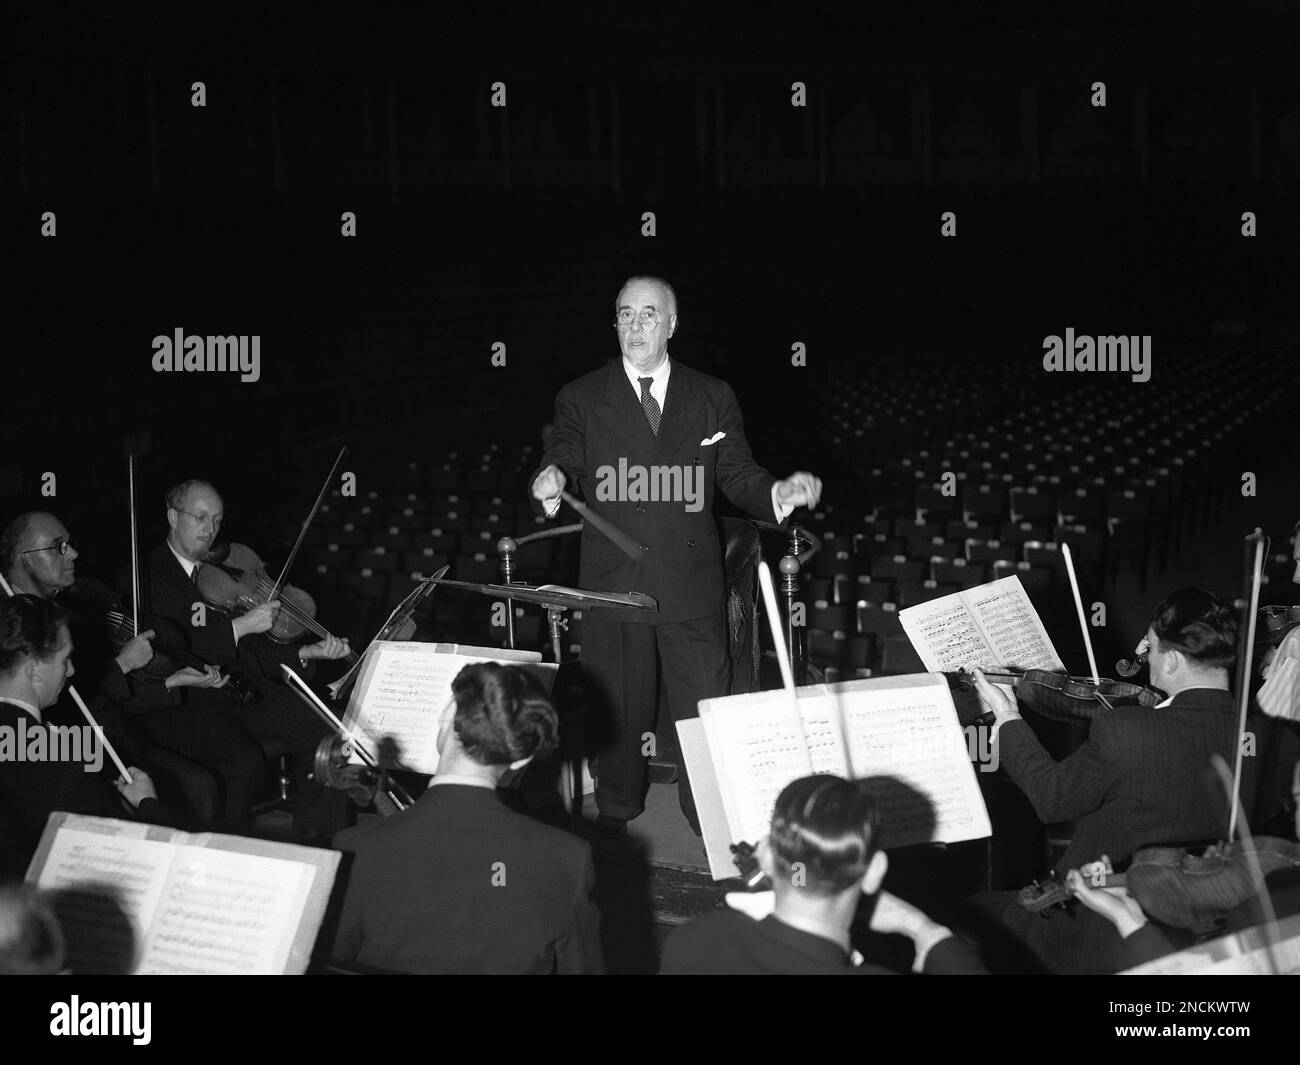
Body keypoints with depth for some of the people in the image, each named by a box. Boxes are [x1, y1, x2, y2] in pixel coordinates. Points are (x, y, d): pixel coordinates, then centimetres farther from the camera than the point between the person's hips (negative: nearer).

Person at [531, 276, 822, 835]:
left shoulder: (712, 397, 9)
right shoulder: (581, 399, 5)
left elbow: (737, 475, 6)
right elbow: (563, 462, -6)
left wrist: (777, 493, -15)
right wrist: (550, 480, -31)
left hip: (692, 584, 1)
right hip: (613, 580, 0)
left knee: (706, 714, 3)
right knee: (617, 712, 9)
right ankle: (615, 821, 26)